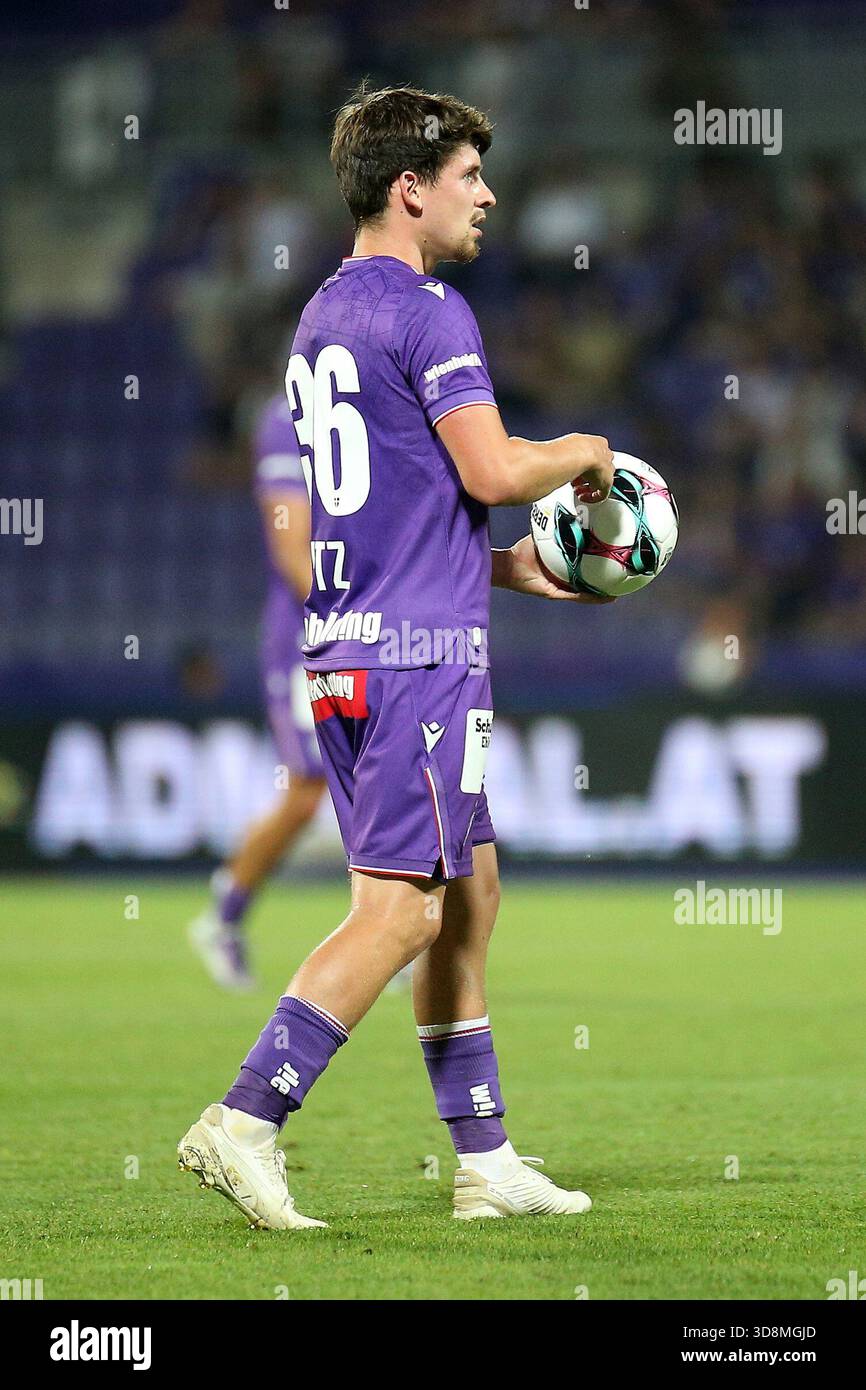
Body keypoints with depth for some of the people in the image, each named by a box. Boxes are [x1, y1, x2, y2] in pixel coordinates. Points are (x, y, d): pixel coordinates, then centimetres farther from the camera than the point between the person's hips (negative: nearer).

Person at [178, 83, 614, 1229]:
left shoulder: (323, 316, 19)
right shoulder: (427, 310, -11)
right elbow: (492, 472, -18)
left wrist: (513, 567, 23)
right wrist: (582, 455, 3)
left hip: (344, 649, 10)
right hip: (422, 650, -10)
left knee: (469, 892, 14)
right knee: (400, 908, -9)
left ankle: (485, 1161, 17)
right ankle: (244, 1122, -14)